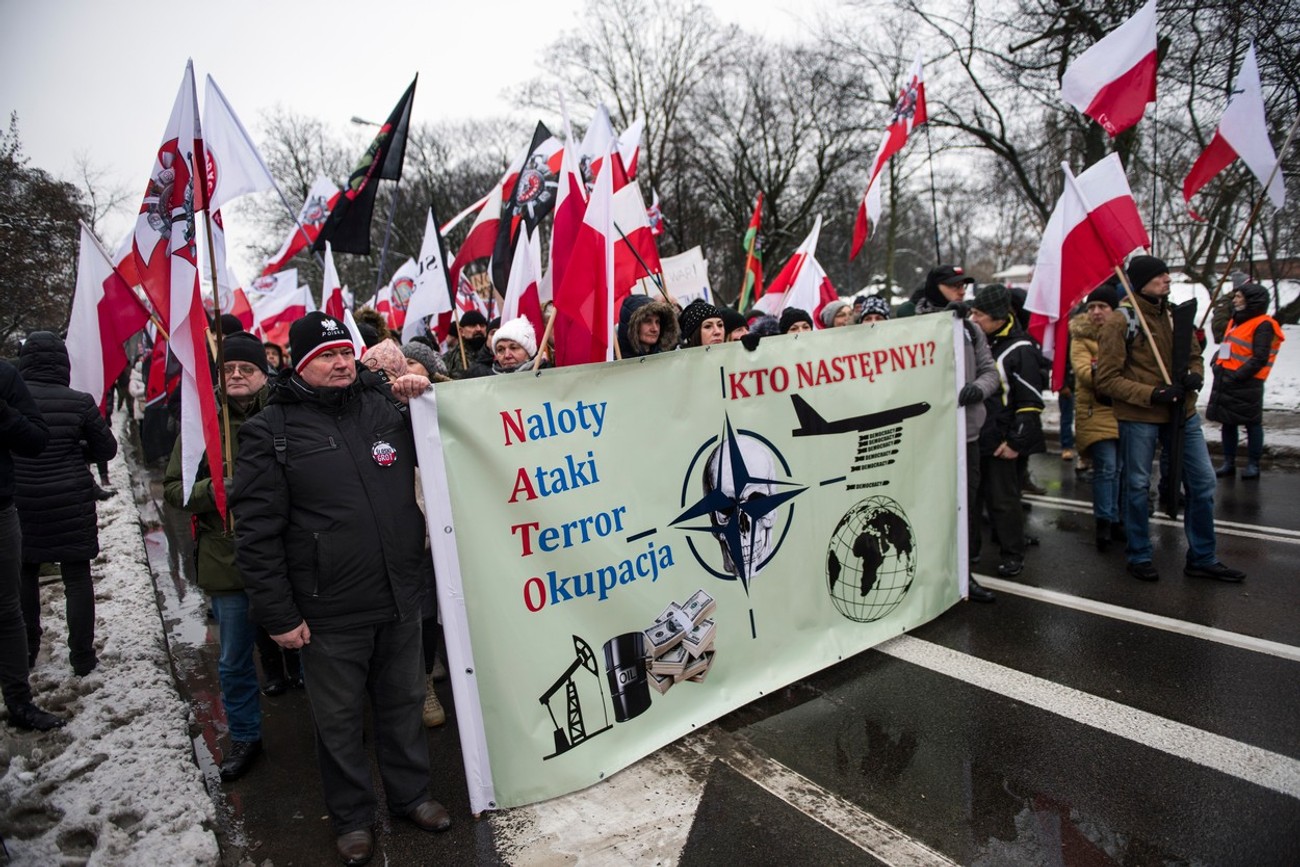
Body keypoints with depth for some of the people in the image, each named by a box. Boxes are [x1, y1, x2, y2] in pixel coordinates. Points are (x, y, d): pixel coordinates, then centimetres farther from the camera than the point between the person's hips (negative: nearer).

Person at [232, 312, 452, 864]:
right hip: (329, 613, -3)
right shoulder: (271, 432, -8)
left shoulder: (385, 405, 3)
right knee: (339, 719, 15)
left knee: (403, 703, 20)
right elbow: (255, 533, -9)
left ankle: (410, 793, 41)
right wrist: (279, 615, -10)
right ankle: (351, 816, 36)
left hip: (401, 599, 3)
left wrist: (423, 400, -6)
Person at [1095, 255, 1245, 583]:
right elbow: (1106, 379, -14)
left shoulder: (1174, 313, 7)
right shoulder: (1120, 321, -12)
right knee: (1137, 485, 7)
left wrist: (1194, 376, -5)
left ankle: (1202, 559, 26)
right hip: (1138, 417, -6)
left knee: (1203, 482, 10)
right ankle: (1139, 556, 24)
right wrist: (1152, 394, -22)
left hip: (1182, 413, 6)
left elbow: (1194, 356, 18)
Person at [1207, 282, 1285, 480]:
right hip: (1225, 380, 8)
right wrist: (1217, 365, 5)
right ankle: (1228, 463, 18)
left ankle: (1253, 465, 10)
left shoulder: (1263, 325, -9)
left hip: (1246, 384, -8)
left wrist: (1237, 376, -20)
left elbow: (1260, 358, -15)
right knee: (1227, 423, 10)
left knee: (1252, 424, 2)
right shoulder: (1235, 322, 17)